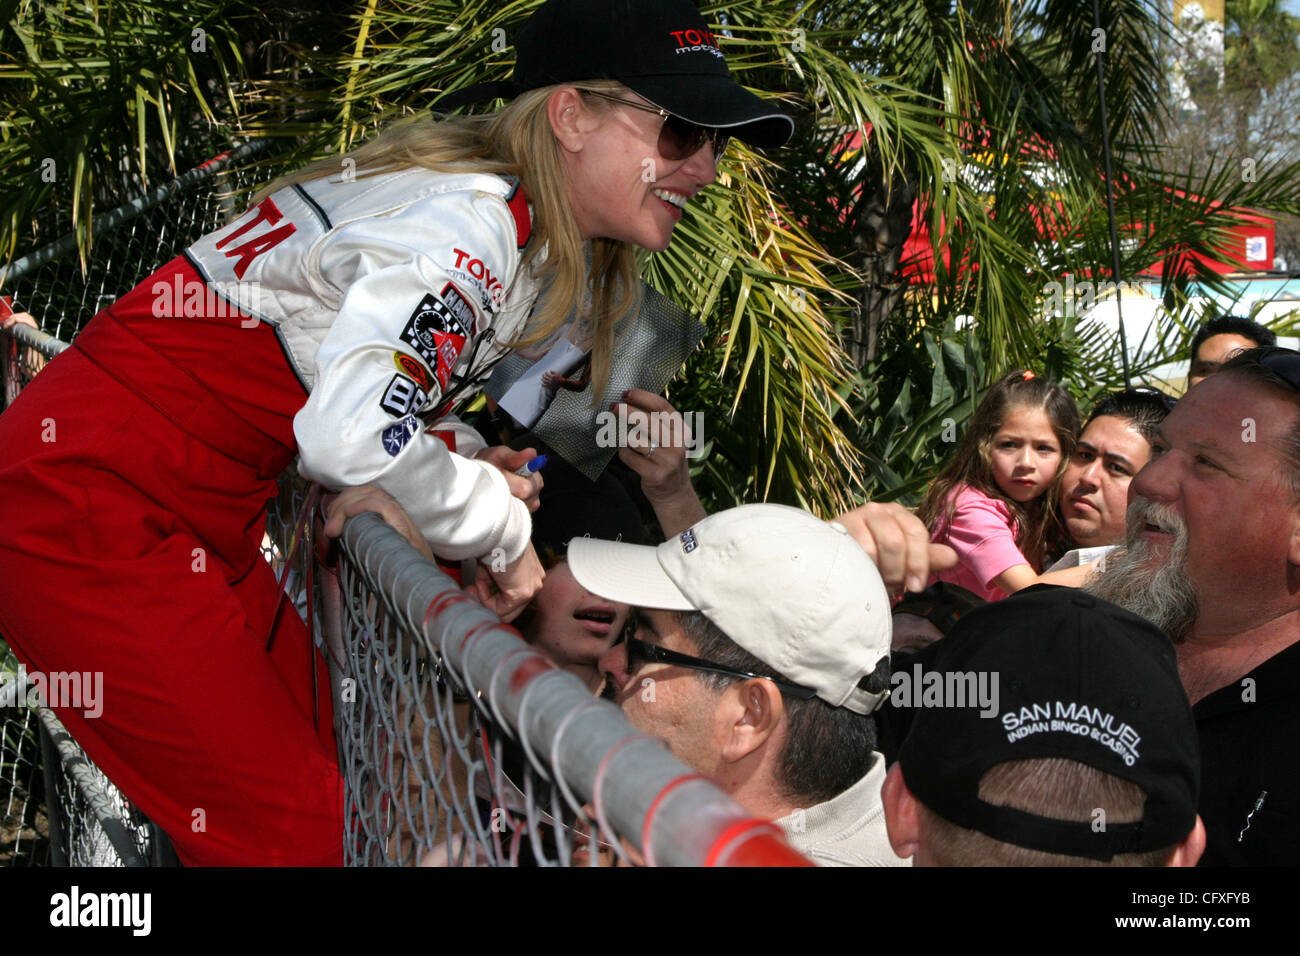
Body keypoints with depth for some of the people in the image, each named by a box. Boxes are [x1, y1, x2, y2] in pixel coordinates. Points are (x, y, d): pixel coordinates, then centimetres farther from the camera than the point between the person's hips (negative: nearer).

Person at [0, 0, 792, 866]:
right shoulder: (472, 220, -22)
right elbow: (353, 436, -34)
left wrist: (464, 460, 0)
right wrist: (500, 530, -17)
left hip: (203, 516, 10)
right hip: (94, 505, -10)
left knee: (317, 764, 14)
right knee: (286, 828, -7)